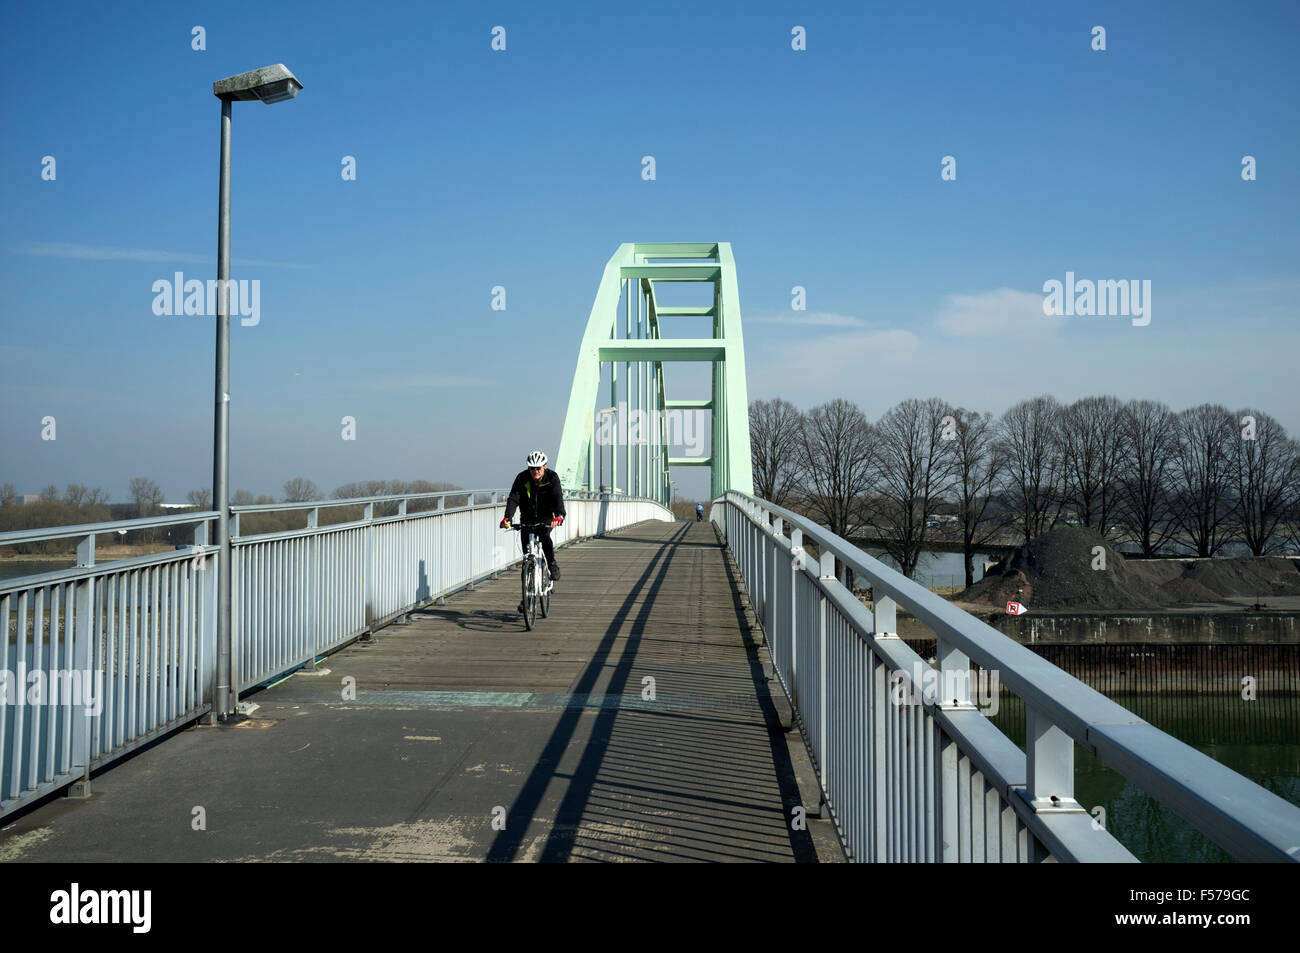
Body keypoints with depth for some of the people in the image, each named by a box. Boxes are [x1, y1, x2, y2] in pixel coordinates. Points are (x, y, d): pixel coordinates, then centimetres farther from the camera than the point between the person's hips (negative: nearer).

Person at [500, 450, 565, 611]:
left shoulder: (552, 477, -17)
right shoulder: (522, 478, -15)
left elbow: (558, 497, -30)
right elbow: (513, 498, -25)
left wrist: (559, 515, -50)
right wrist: (507, 517, -43)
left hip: (545, 517, -1)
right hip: (527, 518, 1)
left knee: (544, 536, -35)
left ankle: (552, 563, -8)